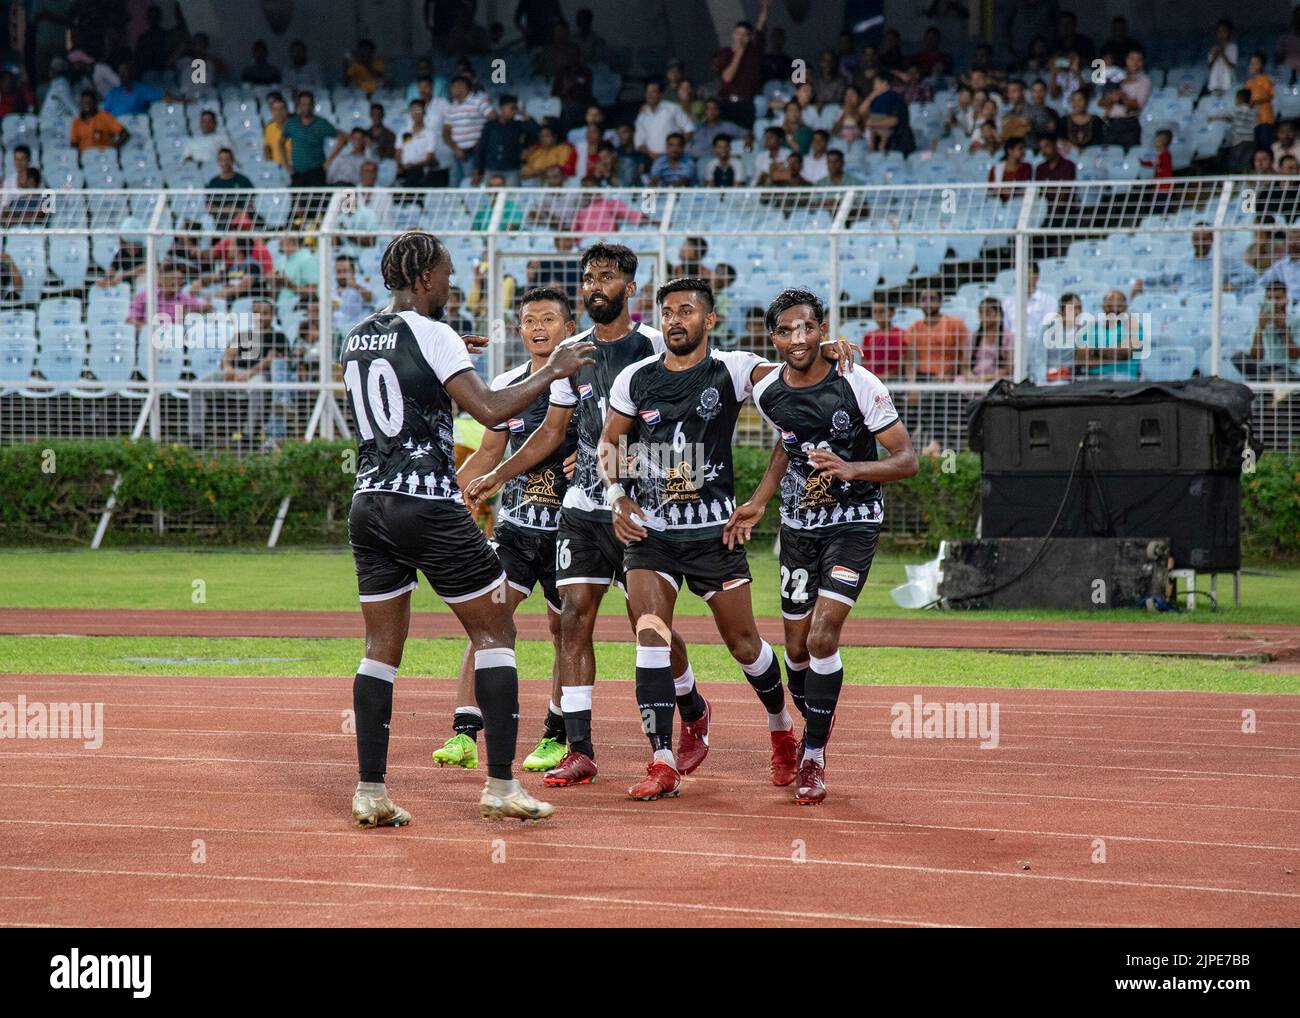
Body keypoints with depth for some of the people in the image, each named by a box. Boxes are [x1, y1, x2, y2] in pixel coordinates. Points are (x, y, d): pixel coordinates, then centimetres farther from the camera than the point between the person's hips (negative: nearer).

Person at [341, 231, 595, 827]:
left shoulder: (356, 340, 11)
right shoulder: (431, 335, -10)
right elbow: (490, 410, -18)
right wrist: (552, 372, -5)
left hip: (368, 505, 7)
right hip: (430, 507, -7)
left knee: (382, 647, 8)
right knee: (495, 632, 4)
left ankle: (370, 793, 2)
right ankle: (500, 787, 0)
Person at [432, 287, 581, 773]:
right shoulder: (505, 386, 9)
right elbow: (489, 454, 20)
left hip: (569, 528, -3)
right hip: (515, 526, 3)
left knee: (565, 631, 5)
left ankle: (557, 738, 20)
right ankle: (464, 735, -15)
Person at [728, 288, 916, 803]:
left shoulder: (858, 385, -18)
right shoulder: (768, 393, -4)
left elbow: (907, 460, -15)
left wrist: (849, 469, -31)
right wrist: (759, 501, 11)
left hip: (853, 522, -5)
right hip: (798, 523, 5)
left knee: (823, 634, -19)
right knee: (797, 646, 8)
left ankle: (814, 758, -8)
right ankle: (814, 725, 37)